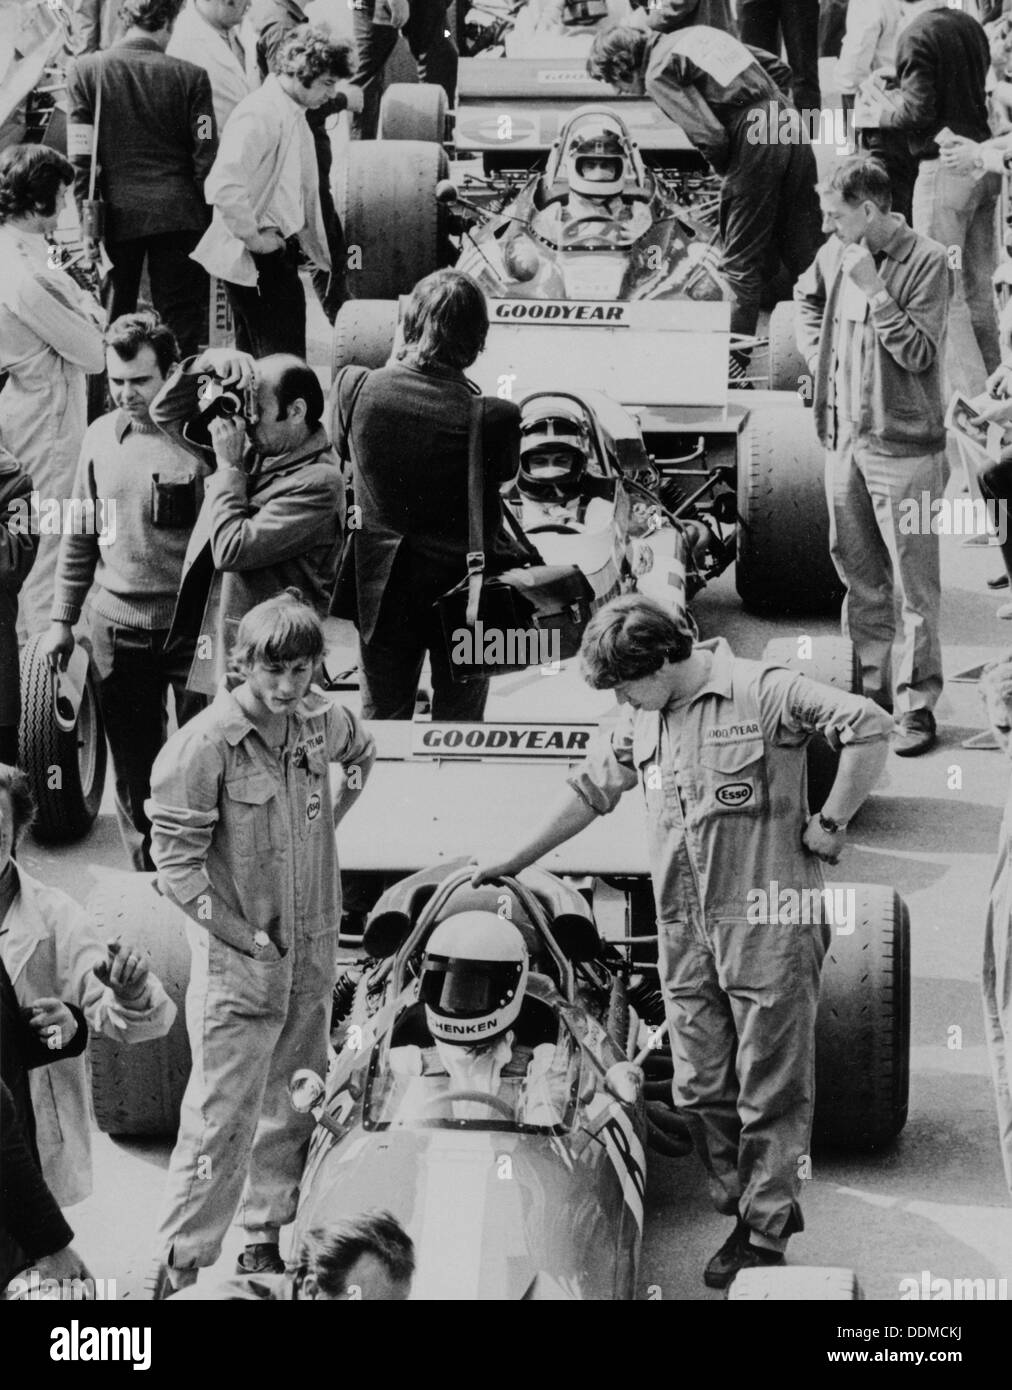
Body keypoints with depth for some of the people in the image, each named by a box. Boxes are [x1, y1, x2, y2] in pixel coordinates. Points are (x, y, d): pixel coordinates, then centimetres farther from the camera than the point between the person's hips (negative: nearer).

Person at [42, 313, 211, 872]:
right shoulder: (102, 436, 6)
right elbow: (80, 535, 13)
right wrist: (62, 618, 14)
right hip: (116, 625, 5)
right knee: (133, 763, 14)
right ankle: (148, 875, 29)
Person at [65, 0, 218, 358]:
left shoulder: (84, 70, -2)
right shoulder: (190, 76, -3)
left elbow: (80, 156, -5)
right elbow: (206, 155, -4)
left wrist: (86, 219, -1)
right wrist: (208, 218, 3)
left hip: (116, 212, 0)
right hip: (178, 211, 0)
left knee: (112, 319, 10)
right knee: (181, 319, 4)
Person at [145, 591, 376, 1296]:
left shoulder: (324, 720, -1)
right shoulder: (204, 743, -19)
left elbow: (363, 753, 25)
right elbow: (175, 862, -17)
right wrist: (249, 939, -15)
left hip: (314, 953, 6)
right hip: (238, 956, -6)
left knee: (295, 1105, 16)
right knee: (222, 1119, -6)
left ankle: (271, 1240, 31)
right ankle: (179, 1269, 3)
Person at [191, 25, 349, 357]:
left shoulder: (294, 115, 14)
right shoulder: (260, 114, -19)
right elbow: (223, 187, -29)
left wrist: (319, 251, 19)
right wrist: (253, 238, -20)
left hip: (280, 252, 10)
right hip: (257, 260, -10)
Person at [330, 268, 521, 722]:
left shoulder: (355, 387, -16)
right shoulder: (495, 417, -24)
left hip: (381, 586, 2)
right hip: (463, 585, -2)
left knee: (381, 718, 18)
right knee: (458, 720, 15)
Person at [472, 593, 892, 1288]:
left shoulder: (763, 691, -10)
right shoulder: (640, 719, 11)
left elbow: (869, 727, -16)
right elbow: (589, 792, 24)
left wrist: (829, 823, -12)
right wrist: (512, 862, 29)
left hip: (769, 924, -7)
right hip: (686, 933, 7)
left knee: (771, 1087, 0)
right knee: (700, 1088, 8)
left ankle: (764, 1232, 9)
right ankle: (747, 1200, 25)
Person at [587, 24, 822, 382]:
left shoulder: (659, 74, -2)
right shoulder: (694, 34, 22)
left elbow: (711, 137, -12)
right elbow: (777, 68, 23)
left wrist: (725, 171, 7)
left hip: (754, 141, -7)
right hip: (792, 125, 7)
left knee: (742, 262, 0)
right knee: (803, 252, 14)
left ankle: (733, 364, 1)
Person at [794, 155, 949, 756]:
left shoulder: (926, 262, -14)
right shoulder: (836, 253, 4)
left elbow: (920, 354, -19)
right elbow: (807, 297, 26)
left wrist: (872, 288, -22)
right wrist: (818, 351, 12)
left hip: (904, 447, -7)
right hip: (845, 437, 7)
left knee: (914, 585, 0)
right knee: (859, 572, 16)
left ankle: (917, 706, 7)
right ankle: (870, 687, 29)